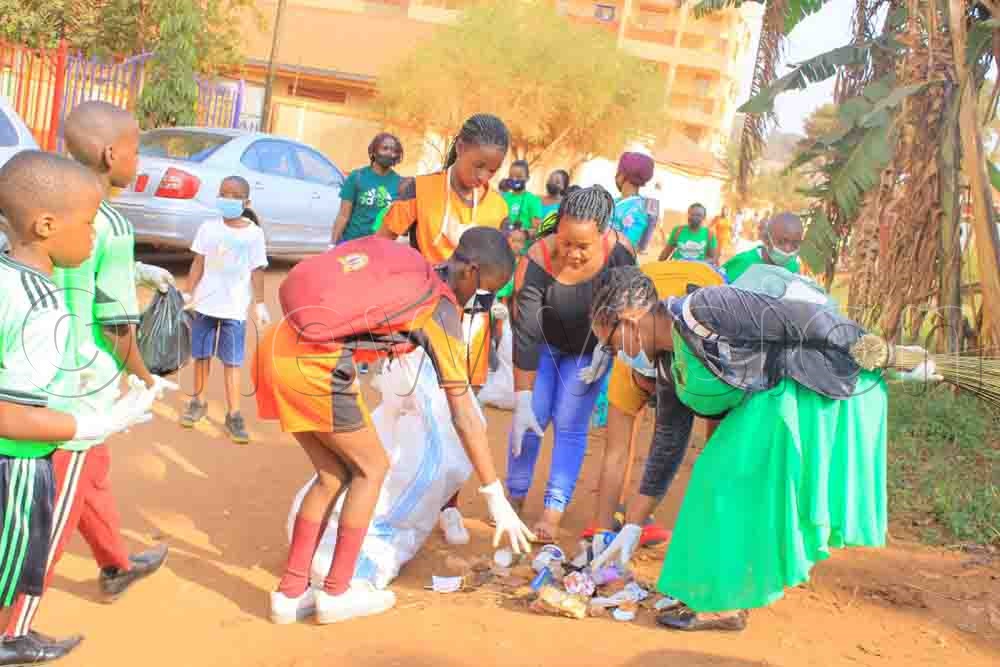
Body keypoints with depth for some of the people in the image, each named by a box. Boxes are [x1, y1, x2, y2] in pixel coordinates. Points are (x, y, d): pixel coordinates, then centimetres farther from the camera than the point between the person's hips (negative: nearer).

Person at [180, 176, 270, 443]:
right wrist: (187, 294, 2)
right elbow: (198, 264, 4)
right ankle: (198, 402, 31)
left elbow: (257, 271, 0)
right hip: (205, 303, 2)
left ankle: (234, 414, 6)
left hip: (235, 308, -2)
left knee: (232, 361, 0)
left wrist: (260, 305, 1)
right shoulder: (208, 228, 1)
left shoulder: (254, 233, -3)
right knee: (202, 354, 14)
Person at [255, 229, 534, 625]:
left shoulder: (406, 263, 18)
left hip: (277, 346, 8)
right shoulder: (441, 309, -3)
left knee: (334, 474, 19)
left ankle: (291, 593, 23)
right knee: (371, 467, 12)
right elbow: (464, 416, -3)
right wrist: (496, 497, 2)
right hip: (312, 365, -8)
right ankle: (336, 593, 19)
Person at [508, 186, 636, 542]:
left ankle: (553, 513, -1)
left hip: (591, 347, 1)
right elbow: (526, 338, -29)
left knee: (570, 425, -5)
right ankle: (514, 497, 12)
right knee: (532, 418, -5)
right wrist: (522, 403, -28)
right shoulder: (536, 264, -33)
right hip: (546, 342, -1)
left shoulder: (620, 253, -29)